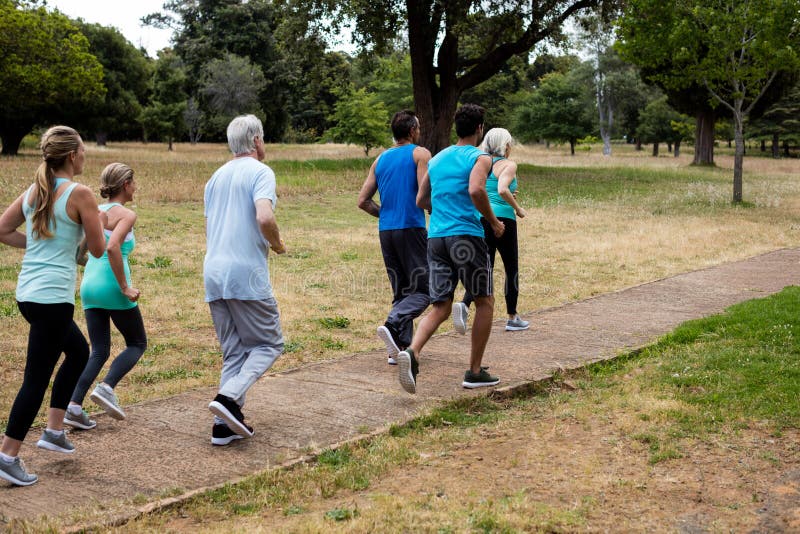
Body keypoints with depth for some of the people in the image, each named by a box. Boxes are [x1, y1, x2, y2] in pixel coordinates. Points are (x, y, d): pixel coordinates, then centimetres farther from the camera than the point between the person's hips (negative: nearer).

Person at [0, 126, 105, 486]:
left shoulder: (33, 191, 9)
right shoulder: (80, 194, -12)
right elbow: (98, 250, -8)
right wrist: (96, 222, 11)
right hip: (53, 296, -8)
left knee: (78, 351, 25)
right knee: (37, 377, -1)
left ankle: (53, 430, 28)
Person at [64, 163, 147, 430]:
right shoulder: (126, 214, -7)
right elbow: (112, 248, -23)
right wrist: (125, 287, -18)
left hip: (89, 286, 7)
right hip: (111, 286, -7)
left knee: (100, 351, 11)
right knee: (137, 343, 11)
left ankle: (74, 405, -2)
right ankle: (106, 388, -9)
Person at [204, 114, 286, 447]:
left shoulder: (216, 176, 19)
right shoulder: (260, 172, -5)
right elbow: (264, 218, -21)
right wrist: (277, 244, -3)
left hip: (213, 272, 7)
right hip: (246, 272, -7)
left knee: (234, 351, 12)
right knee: (268, 344, 4)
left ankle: (225, 425, 6)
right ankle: (228, 397, -15)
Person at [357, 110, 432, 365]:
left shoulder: (381, 159, 15)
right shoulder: (420, 154, -2)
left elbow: (363, 201, 12)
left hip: (385, 230, 6)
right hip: (411, 228, -6)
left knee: (401, 290, 13)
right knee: (423, 289, -1)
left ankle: (400, 347, 7)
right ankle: (392, 325, -24)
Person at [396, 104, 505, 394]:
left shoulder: (436, 159, 19)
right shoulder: (480, 158, -1)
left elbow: (421, 201, 21)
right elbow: (476, 189, -20)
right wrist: (494, 222, -7)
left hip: (436, 237, 5)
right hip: (466, 236, -5)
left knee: (440, 307, 5)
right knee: (485, 302, 11)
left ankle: (411, 352, -22)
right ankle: (475, 372, 13)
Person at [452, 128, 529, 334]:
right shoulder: (508, 165, -5)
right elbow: (503, 190, -22)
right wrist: (518, 208, -7)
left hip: (480, 219, 5)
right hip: (502, 218, -5)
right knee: (511, 269, 12)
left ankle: (464, 304, -21)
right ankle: (512, 318, 21)